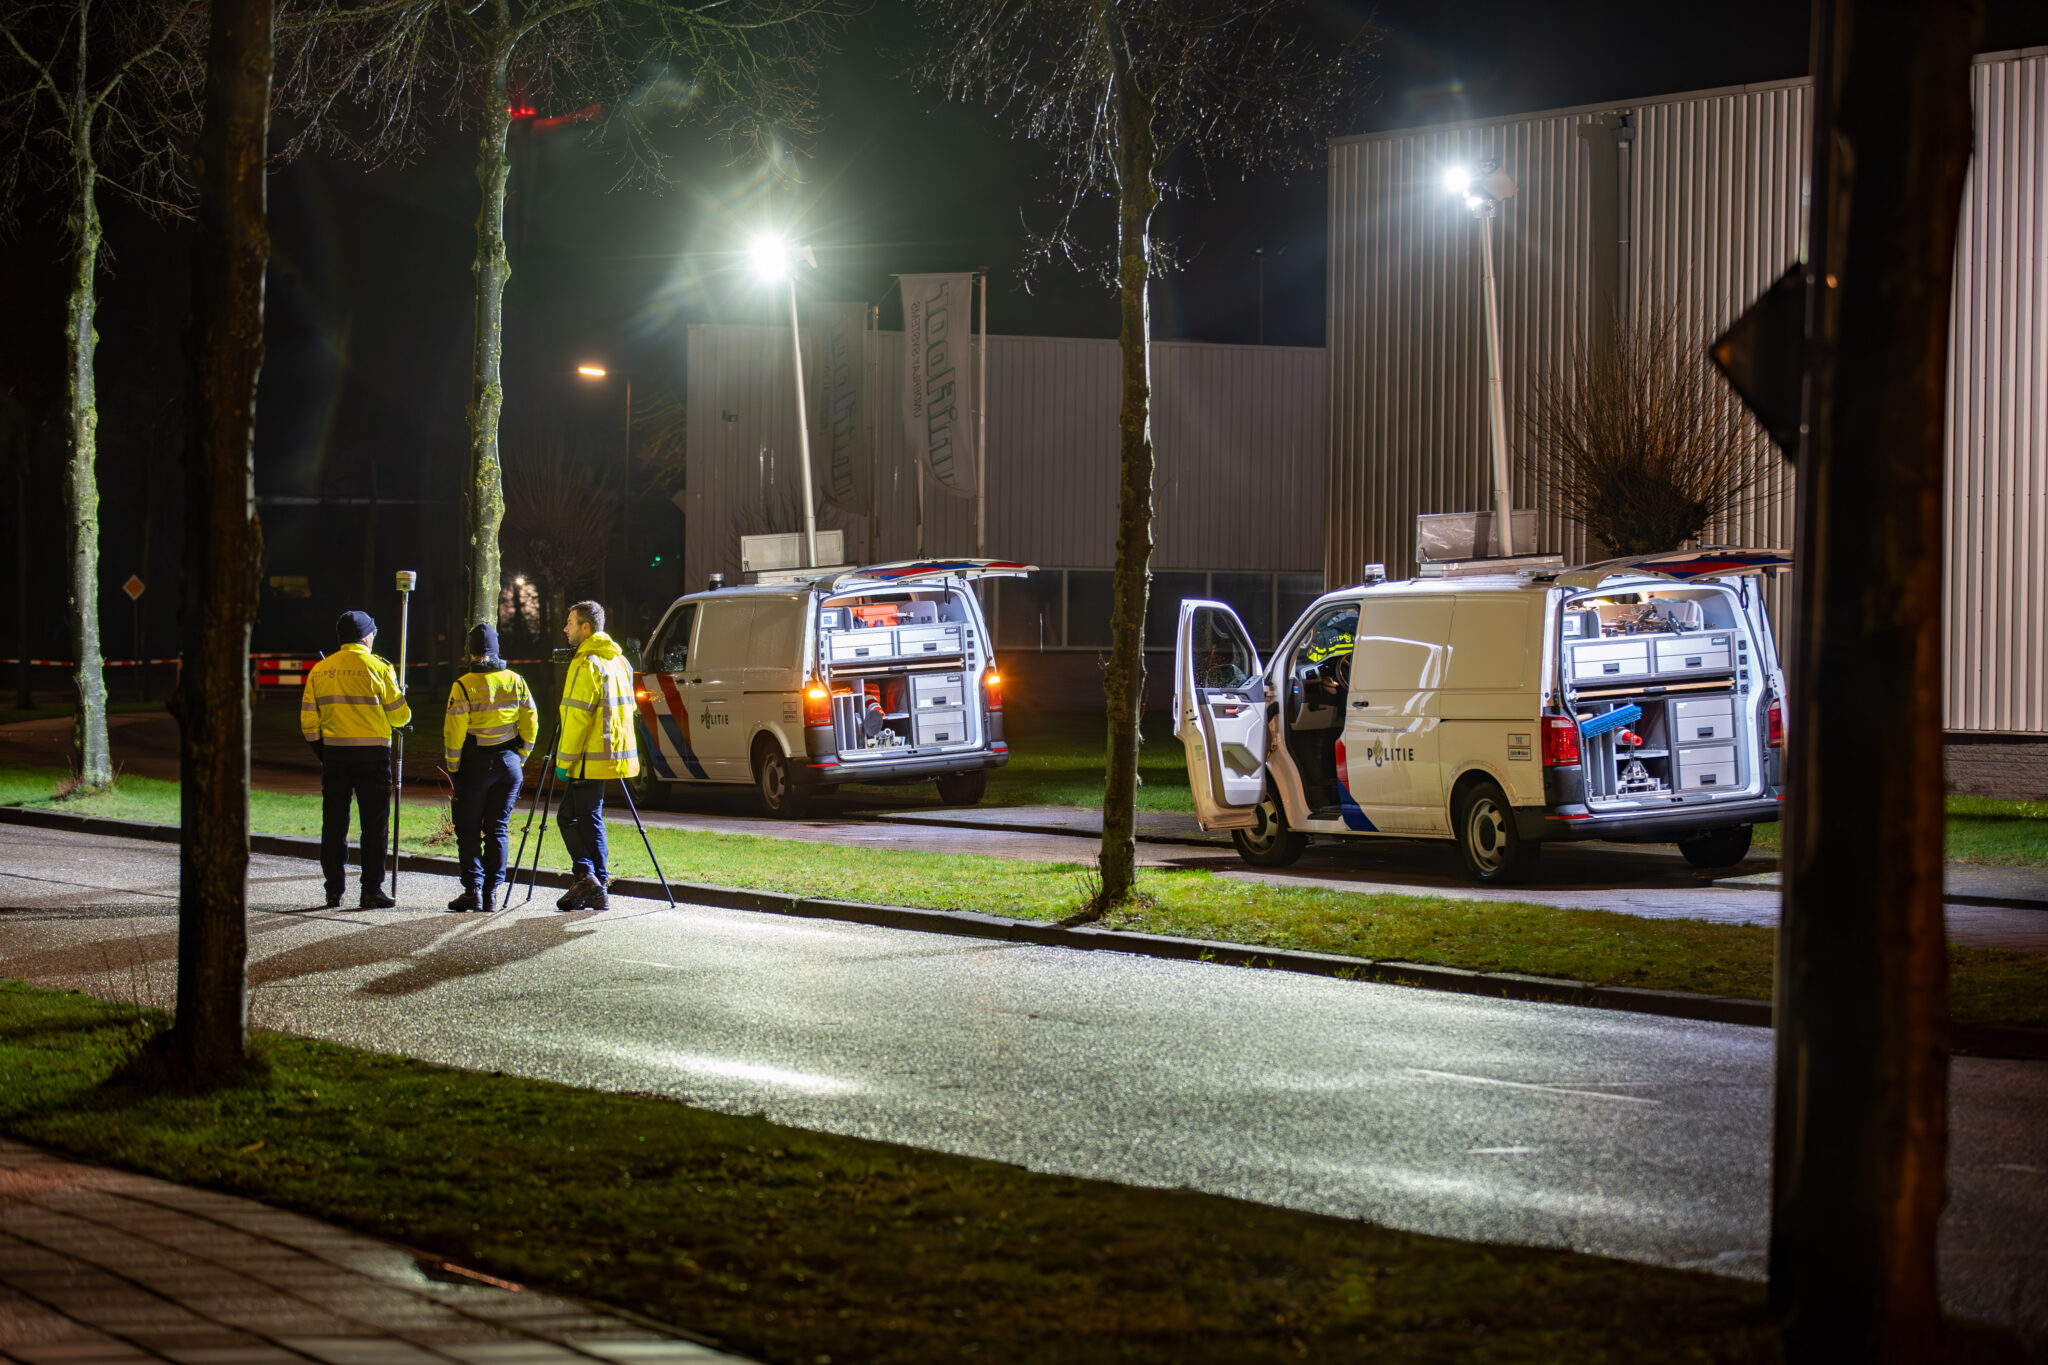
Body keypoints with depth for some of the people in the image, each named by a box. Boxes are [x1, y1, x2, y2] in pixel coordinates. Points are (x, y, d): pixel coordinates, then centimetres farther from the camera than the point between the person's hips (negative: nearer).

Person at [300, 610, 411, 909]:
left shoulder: (319, 671, 6)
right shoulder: (378, 668, -5)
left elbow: (308, 720, 6)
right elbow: (399, 716, -2)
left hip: (333, 752, 3)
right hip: (372, 753, -3)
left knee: (334, 823, 9)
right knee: (374, 824, 2)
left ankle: (334, 890, 10)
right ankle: (371, 891, -1)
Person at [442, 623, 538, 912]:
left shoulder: (464, 686, -10)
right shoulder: (515, 681, 2)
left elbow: (455, 731, -11)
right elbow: (530, 723, 4)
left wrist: (452, 768, -1)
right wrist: (520, 758, 14)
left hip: (475, 763, -4)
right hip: (509, 762, 4)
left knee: (468, 830, 5)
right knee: (498, 829, 8)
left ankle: (473, 889, -3)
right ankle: (492, 891, 6)